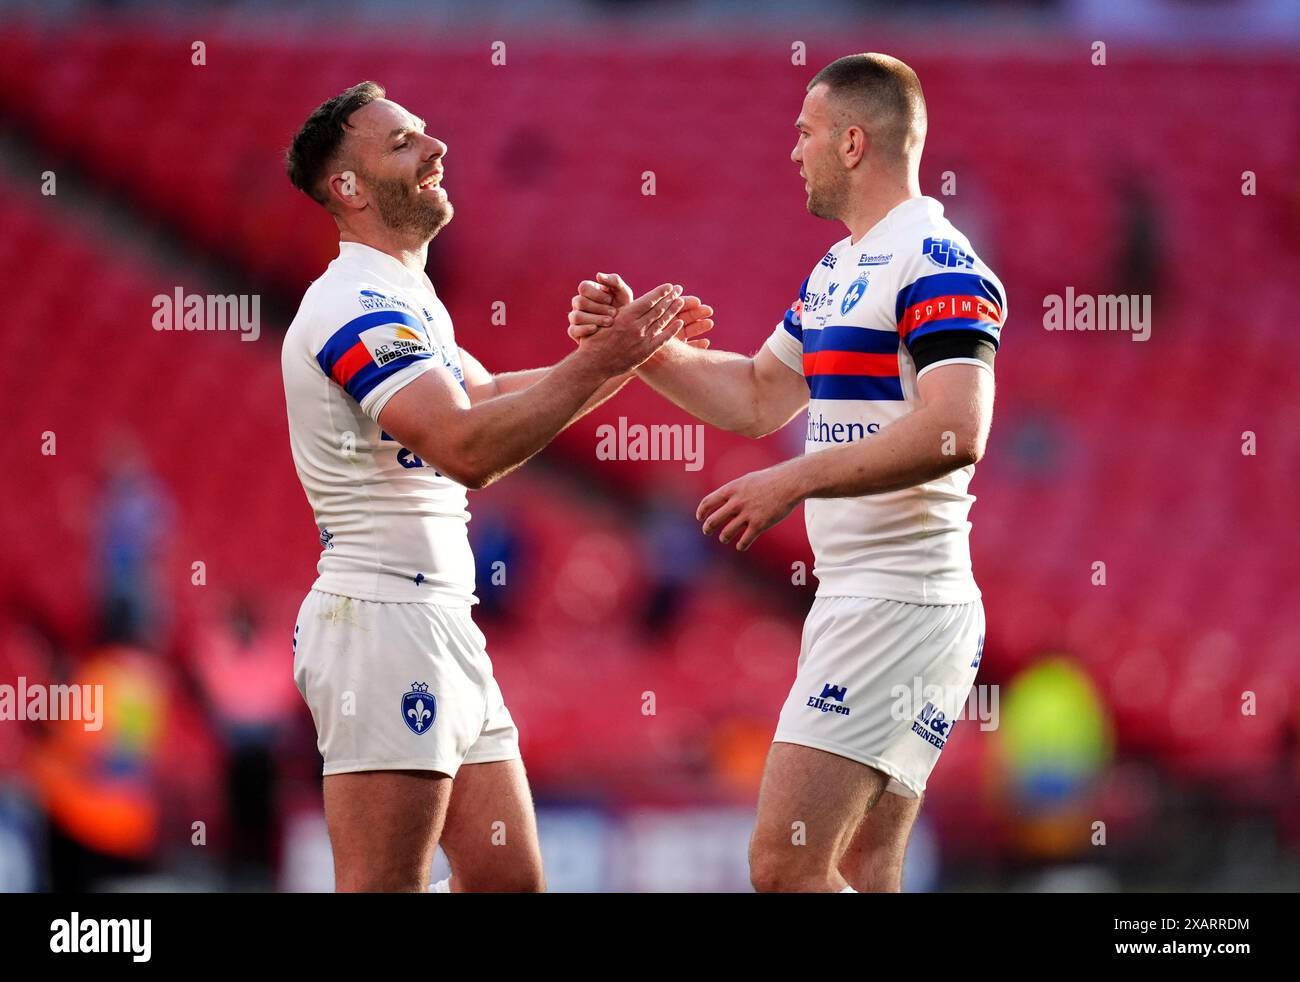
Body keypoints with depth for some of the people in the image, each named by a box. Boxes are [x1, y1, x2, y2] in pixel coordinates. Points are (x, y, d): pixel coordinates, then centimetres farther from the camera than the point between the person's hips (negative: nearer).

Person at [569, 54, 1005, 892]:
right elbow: (757, 397, 27)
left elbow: (955, 432, -26)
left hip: (902, 606, -10)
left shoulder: (937, 264, -14)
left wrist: (794, 482, -24)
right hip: (853, 597, 10)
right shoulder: (838, 270, 19)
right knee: (861, 877, 9)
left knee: (786, 865, -16)